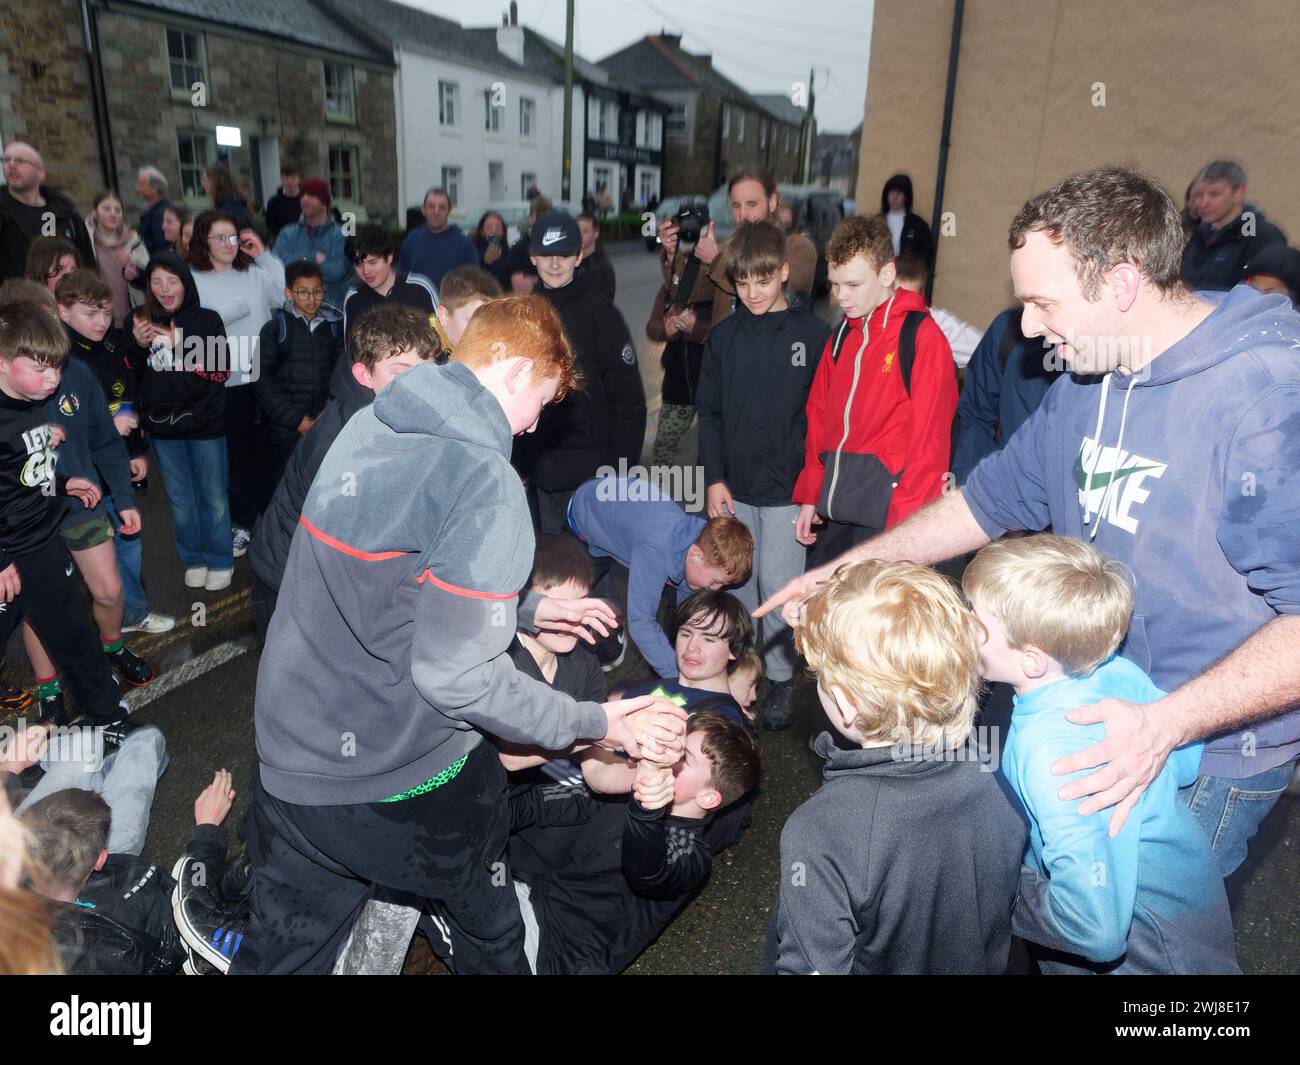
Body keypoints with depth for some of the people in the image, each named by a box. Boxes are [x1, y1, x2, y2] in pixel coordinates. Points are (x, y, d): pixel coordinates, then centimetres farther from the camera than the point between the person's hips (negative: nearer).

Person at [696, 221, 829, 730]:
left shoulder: (812, 334, -3)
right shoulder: (723, 336, 6)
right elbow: (709, 412, 7)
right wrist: (714, 479, 0)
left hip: (788, 488, -3)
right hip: (734, 486, 3)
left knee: (779, 585, 0)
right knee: (737, 583, 11)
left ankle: (781, 678, 17)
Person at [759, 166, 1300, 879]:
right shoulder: (1085, 381, 4)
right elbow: (991, 499, 11)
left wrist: (1166, 723, -33)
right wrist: (845, 568, 8)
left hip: (1208, 751, -6)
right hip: (1095, 725, 7)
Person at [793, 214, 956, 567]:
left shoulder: (922, 336, -7)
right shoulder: (842, 336, 15)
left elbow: (929, 436, -12)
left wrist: (904, 518, -15)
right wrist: (810, 496, 12)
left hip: (885, 507, -6)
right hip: (832, 509, 7)